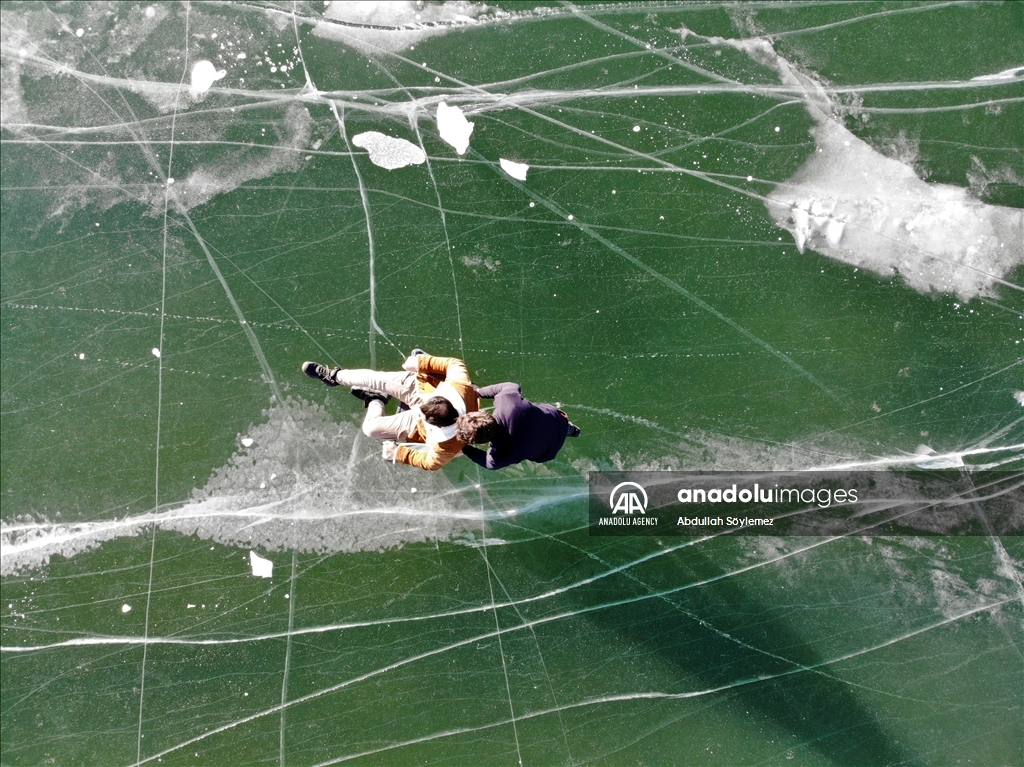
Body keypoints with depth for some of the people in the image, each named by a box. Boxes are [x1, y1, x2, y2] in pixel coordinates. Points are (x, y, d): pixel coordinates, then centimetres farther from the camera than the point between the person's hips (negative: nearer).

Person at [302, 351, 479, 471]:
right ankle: (334, 376, 26)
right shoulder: (460, 386, -40)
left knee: (371, 428, -11)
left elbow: (431, 463, -22)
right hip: (423, 388, 3)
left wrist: (398, 453, -16)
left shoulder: (448, 444, -42)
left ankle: (376, 401, 28)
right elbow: (455, 363, -20)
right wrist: (421, 362, -24)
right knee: (377, 379, -7)